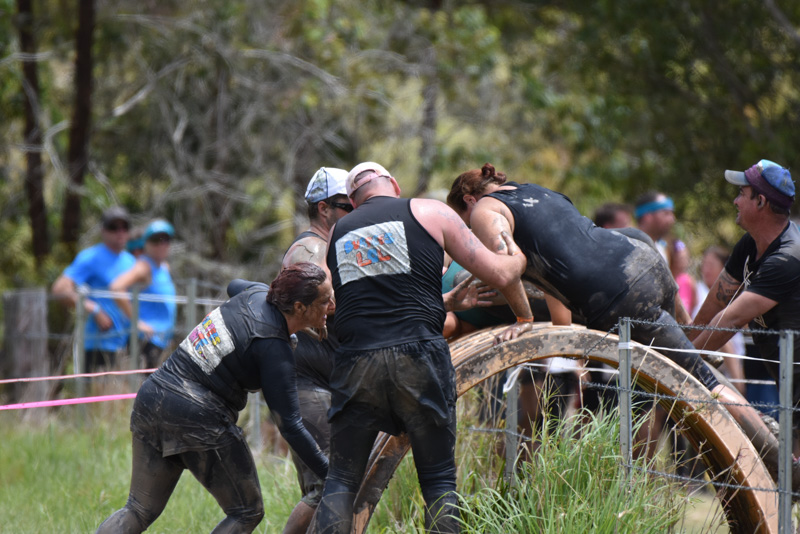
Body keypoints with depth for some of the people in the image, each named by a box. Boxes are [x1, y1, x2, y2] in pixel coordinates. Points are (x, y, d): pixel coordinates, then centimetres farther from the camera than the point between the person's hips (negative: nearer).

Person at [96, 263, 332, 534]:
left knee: (139, 511, 15)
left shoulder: (257, 294, 7)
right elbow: (290, 425, -15)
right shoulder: (275, 350, -14)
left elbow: (235, 285, 35)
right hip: (199, 419, -8)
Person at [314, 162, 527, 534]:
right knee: (439, 480, 6)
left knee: (341, 480, 9)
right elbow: (499, 275, 9)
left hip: (356, 361, 2)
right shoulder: (430, 212, 10)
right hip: (419, 357, -2)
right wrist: (518, 258, 32)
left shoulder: (337, 233, 21)